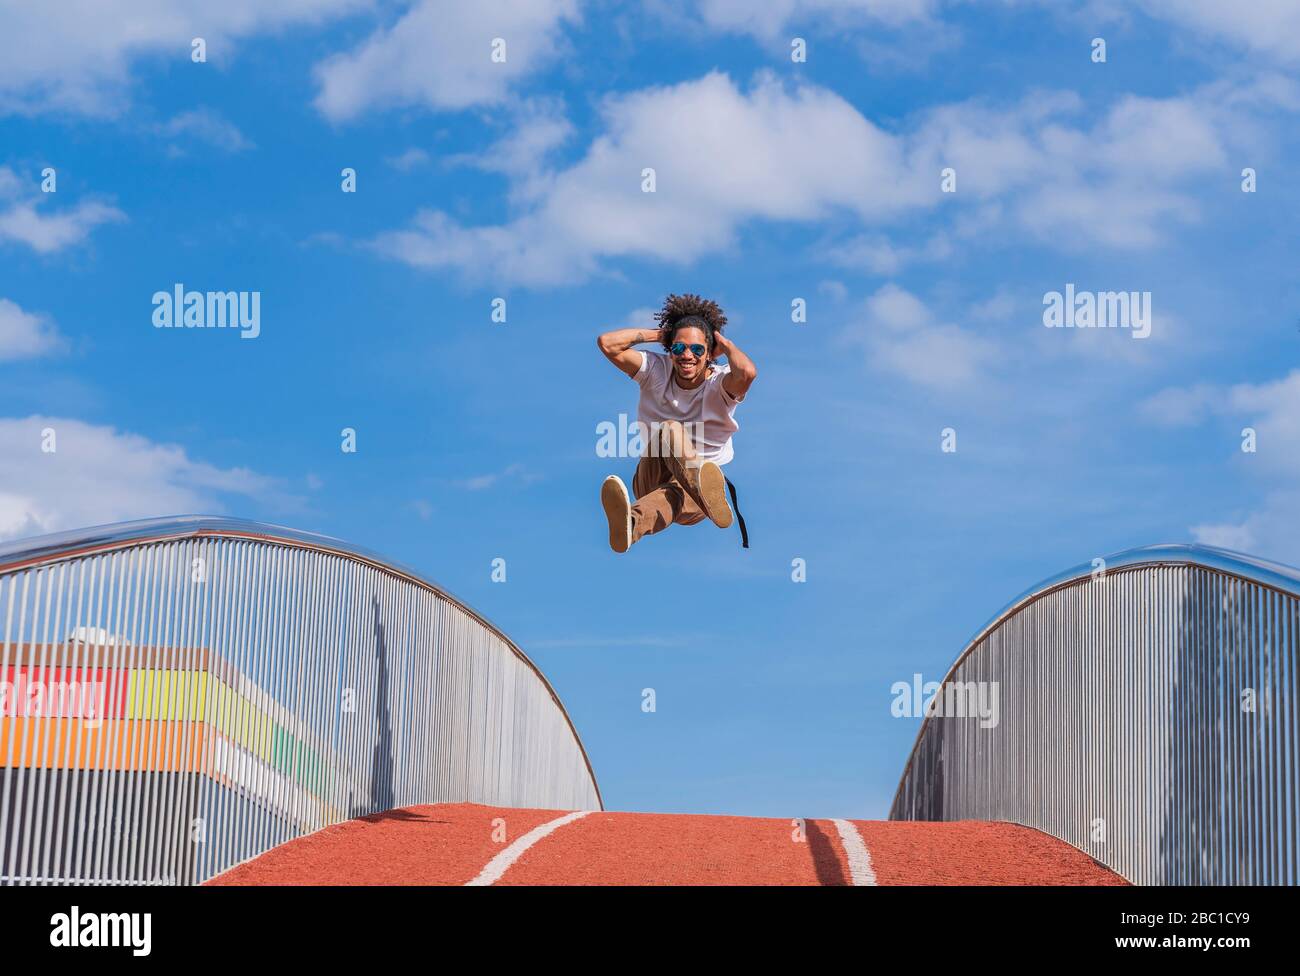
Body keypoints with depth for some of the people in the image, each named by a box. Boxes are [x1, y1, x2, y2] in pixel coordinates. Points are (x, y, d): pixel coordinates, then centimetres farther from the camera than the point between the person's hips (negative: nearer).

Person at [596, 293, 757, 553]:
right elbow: (607, 343, -8)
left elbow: (747, 373, -32)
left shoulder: (719, 383, -7)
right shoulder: (656, 370, 2)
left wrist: (725, 343, -11)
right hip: (653, 480, 2)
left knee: (676, 492, -41)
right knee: (669, 429, -31)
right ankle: (707, 492, -62)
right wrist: (657, 334, 0)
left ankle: (631, 523, -77)